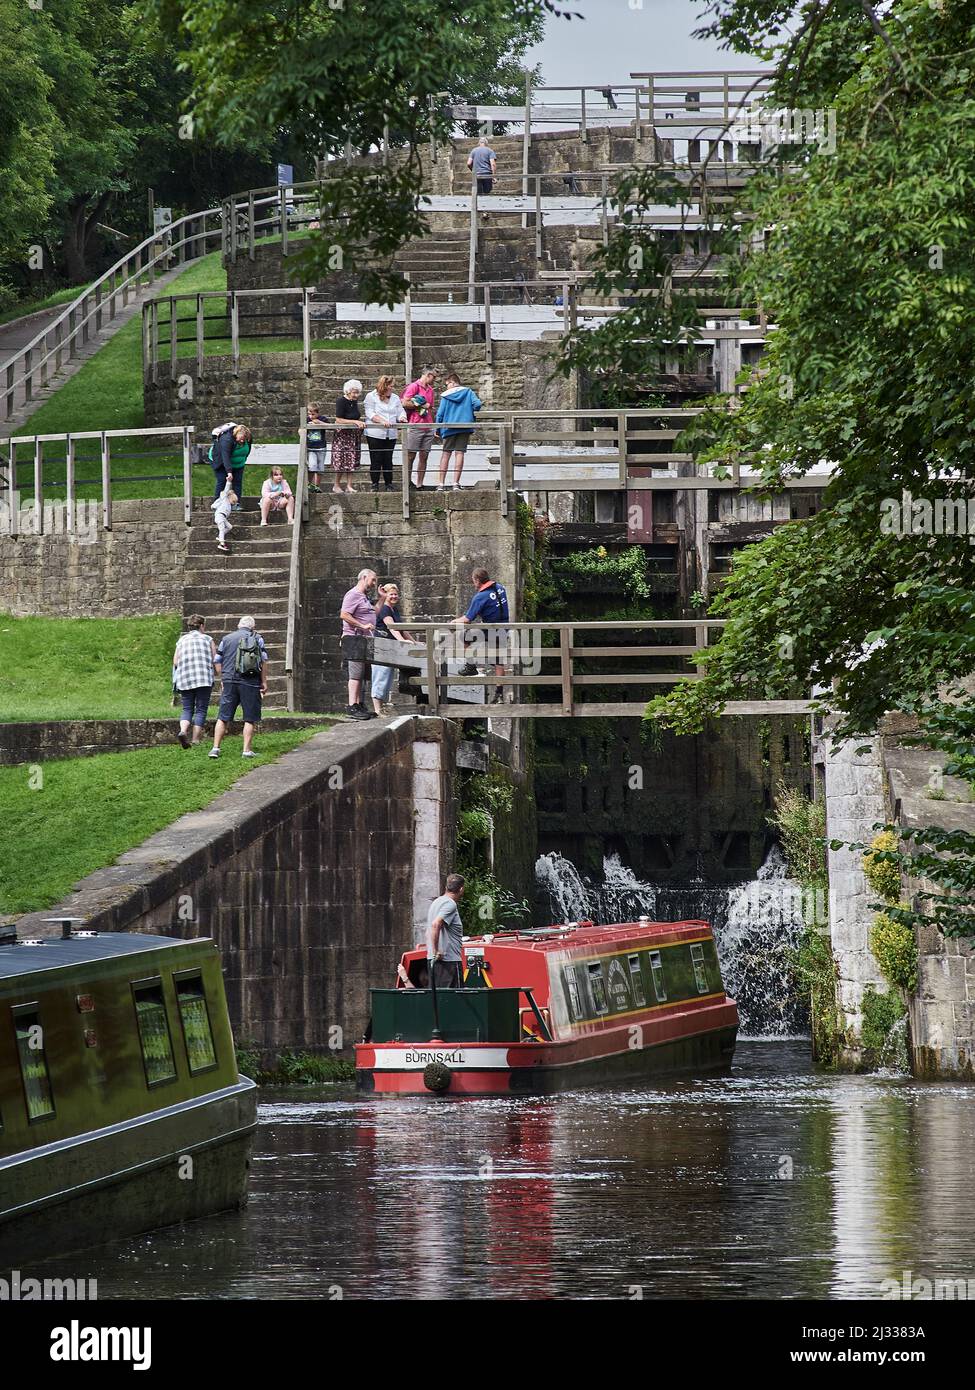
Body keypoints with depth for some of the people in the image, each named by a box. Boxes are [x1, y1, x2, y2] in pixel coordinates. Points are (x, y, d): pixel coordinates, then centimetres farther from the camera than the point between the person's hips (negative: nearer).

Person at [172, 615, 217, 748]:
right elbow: (215, 660, 2)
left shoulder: (181, 640, 12)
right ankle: (195, 741, -4)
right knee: (200, 710, 3)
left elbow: (175, 662, 7)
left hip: (184, 680, 2)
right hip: (204, 679, -2)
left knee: (187, 709, 9)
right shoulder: (207, 639, 5)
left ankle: (183, 731, -18)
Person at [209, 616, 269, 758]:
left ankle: (216, 748, 0)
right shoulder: (257, 639, 5)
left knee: (223, 718, 6)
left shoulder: (226, 639, 12)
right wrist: (264, 682, 2)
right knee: (249, 719, 4)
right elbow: (264, 661, -1)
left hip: (230, 682, 2)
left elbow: (217, 662, 10)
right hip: (251, 683, -2)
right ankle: (247, 750, 0)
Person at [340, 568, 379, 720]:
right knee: (356, 673, -13)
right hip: (354, 639, -10)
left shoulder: (363, 597, 22)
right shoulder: (353, 595, -10)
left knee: (361, 675, 11)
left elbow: (374, 614, 30)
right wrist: (363, 626, -22)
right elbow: (344, 615, -19)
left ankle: (359, 705, 15)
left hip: (364, 641, 10)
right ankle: (353, 707, -17)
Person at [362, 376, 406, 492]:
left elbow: (400, 412, 13)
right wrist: (382, 421, -23)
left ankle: (389, 485, 9)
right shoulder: (371, 397, 0)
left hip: (390, 434, 4)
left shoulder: (395, 398, 15)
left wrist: (402, 417, -12)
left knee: (388, 460, 5)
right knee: (376, 461, -3)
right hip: (375, 434, -4)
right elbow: (370, 414, -9)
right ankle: (375, 485, 4)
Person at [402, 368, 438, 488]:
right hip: (415, 427, -7)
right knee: (410, 456, -2)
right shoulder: (414, 387, -4)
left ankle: (419, 484, 6)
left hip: (428, 427, 7)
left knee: (424, 456, 4)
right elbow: (405, 403, -13)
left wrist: (434, 428, 20)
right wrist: (422, 406, -8)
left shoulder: (430, 389, 18)